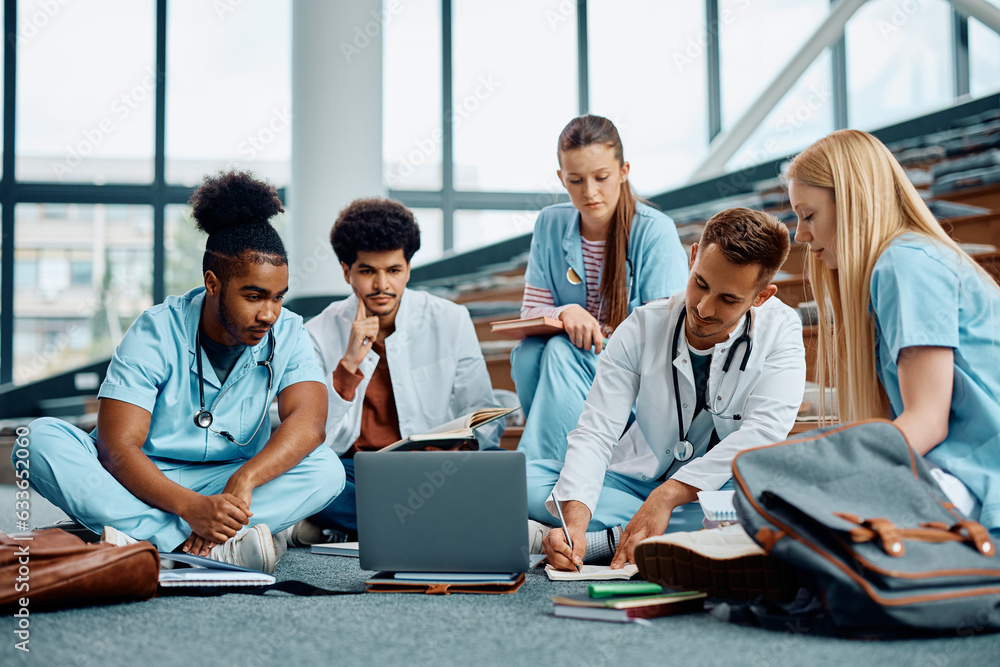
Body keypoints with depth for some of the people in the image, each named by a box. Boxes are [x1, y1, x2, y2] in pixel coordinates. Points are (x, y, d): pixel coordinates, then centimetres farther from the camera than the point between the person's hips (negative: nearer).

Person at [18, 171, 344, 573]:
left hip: (223, 484, 1)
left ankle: (143, 539, -34)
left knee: (327, 470, -25)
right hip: (139, 483, -1)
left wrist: (243, 481, -39)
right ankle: (214, 551, -39)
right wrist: (191, 507, -38)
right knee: (41, 438, -28)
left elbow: (307, 423, -21)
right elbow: (118, 447, -21)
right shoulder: (156, 333, -13)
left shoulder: (287, 335, -5)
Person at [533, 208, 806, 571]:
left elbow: (764, 432, -22)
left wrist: (667, 496, -32)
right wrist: (575, 520, -34)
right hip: (639, 482, 1)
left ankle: (606, 540, -32)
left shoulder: (780, 330, -10)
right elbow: (594, 434, -15)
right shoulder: (642, 329, -8)